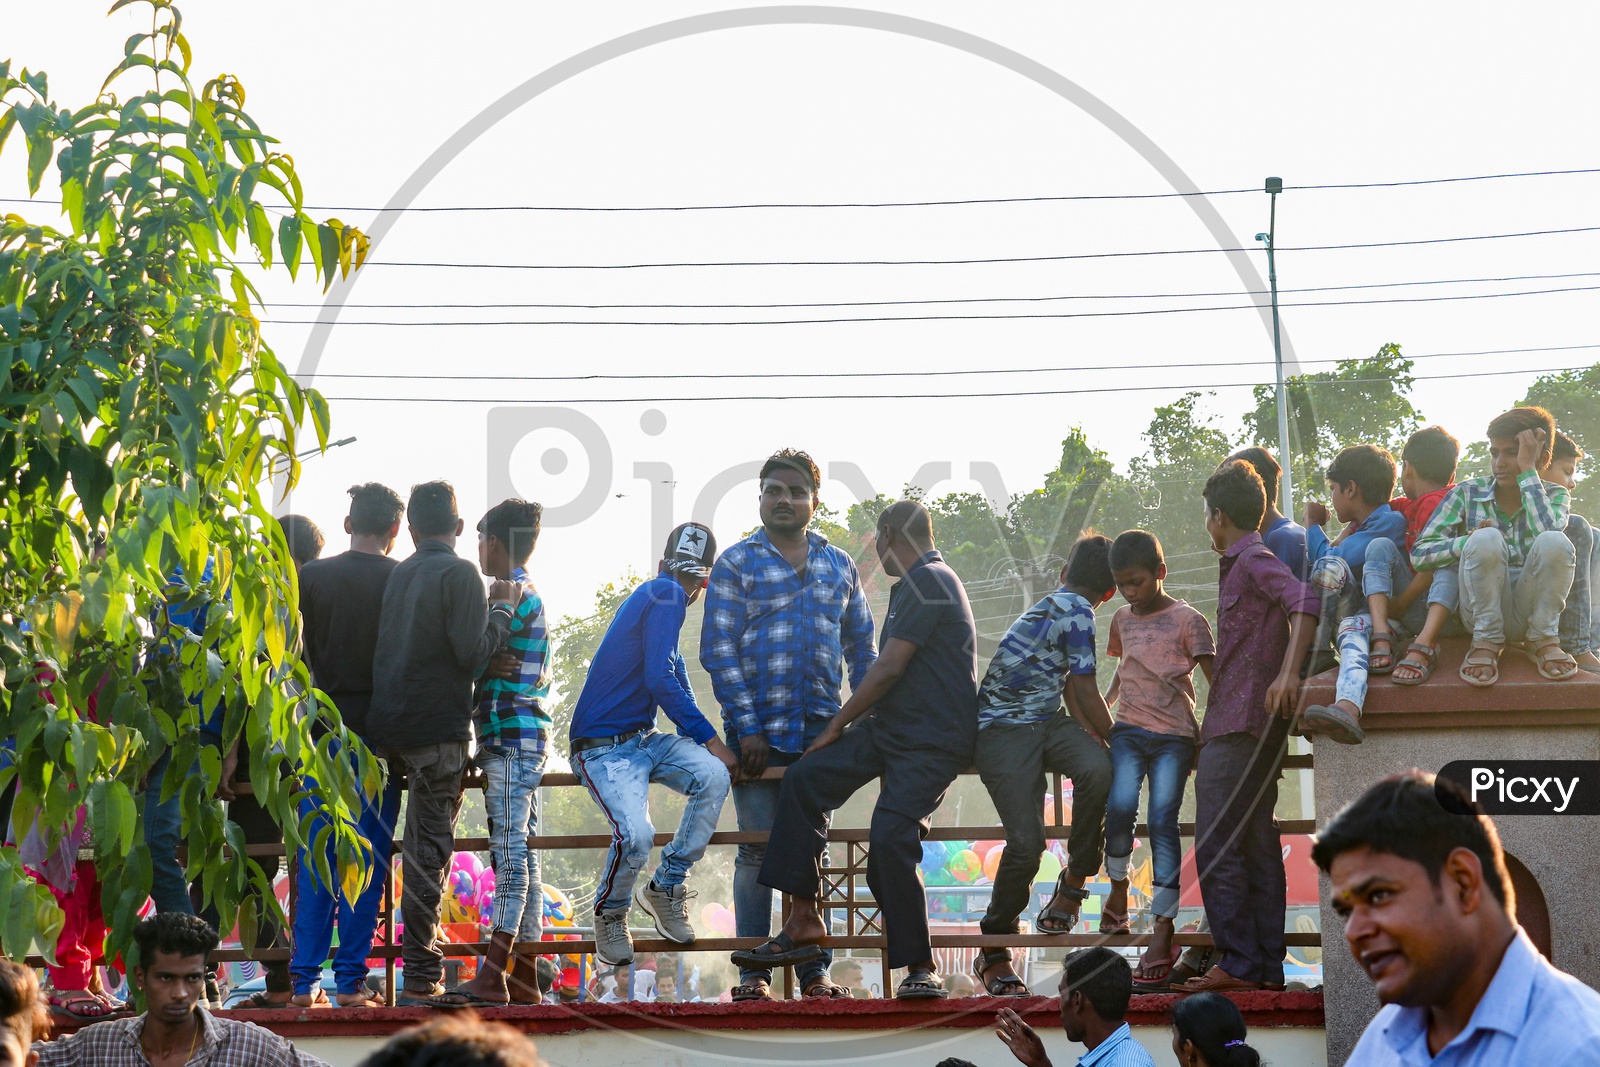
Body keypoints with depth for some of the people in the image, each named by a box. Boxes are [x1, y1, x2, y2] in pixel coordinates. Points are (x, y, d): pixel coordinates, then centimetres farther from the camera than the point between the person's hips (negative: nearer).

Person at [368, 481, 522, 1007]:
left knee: (424, 842, 18)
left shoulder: (397, 575, 13)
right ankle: (421, 977, -5)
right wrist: (502, 609, -1)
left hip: (390, 726, 7)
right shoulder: (460, 574, -8)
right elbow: (471, 652, -15)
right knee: (429, 848, -5)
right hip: (437, 727, -7)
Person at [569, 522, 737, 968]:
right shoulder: (667, 596, -10)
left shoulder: (659, 593, 20)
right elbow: (660, 681, -20)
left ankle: (666, 887, -5)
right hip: (604, 748, -9)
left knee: (713, 775, -18)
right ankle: (610, 913, 1)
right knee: (636, 834, -30)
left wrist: (708, 747, 21)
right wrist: (712, 741, -16)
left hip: (644, 740, 9)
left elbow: (678, 687, 29)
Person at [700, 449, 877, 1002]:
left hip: (820, 729, 3)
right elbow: (718, 650, -4)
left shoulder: (839, 566, 12)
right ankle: (753, 972, 4)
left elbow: (862, 649, 17)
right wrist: (746, 728, -11)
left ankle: (814, 971, 11)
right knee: (758, 850, -1)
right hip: (758, 731, -3)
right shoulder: (736, 564, 1)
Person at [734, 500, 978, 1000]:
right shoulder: (915, 585, 21)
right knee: (805, 778, -6)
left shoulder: (928, 582, -13)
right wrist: (847, 725, 27)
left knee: (889, 836, -23)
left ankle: (919, 964, -7)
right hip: (889, 729, 10)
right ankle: (803, 921, -8)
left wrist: (836, 725, -6)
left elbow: (888, 669, -15)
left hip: (933, 742, -10)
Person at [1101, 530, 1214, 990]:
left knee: (1163, 820, -12)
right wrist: (1104, 703, 23)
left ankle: (1162, 933, -12)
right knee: (1120, 807, -20)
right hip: (1128, 730, 3)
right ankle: (1118, 889, 5)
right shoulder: (1122, 619, 14)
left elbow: (1215, 680, -2)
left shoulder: (1187, 620, -1)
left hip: (1174, 736, -3)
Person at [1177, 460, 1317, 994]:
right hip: (1254, 726, 10)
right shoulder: (1242, 563, 21)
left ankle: (1238, 963, -12)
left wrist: (1288, 673, -36)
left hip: (1239, 724, -10)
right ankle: (1267, 965, 9)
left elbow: (1304, 601, -25)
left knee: (1217, 844, -10)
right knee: (1257, 844, 8)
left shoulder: (1254, 559, -9)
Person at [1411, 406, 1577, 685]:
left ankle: (1543, 640, -10)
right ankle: (1487, 641, -13)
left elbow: (1546, 529, -21)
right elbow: (1419, 555, -4)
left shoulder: (1554, 495, 4)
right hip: (1483, 608, 0)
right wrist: (1470, 542, -22)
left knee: (1554, 543, -29)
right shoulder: (1468, 493, 3)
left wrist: (1527, 470, -15)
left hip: (1531, 610, 0)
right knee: (1486, 539, -30)